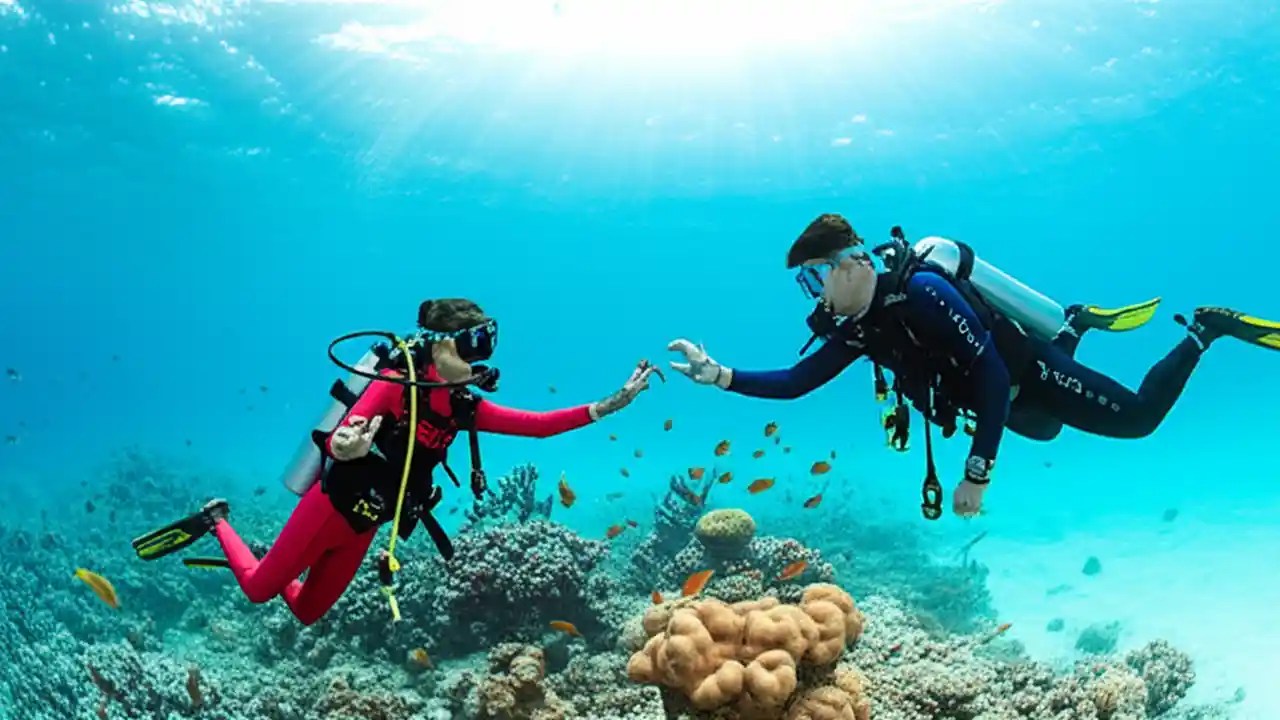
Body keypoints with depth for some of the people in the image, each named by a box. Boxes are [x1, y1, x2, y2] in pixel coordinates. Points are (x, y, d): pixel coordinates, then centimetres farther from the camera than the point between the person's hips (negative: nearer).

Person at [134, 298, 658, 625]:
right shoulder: (398, 383, -22)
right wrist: (347, 448, -56)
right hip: (331, 507, -6)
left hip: (364, 525, 6)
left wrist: (611, 404, -16)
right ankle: (216, 522, 34)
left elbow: (539, 425, -8)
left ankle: (237, 557, 45)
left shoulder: (465, 408, -2)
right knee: (258, 590, 8)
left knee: (306, 613, 19)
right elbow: (337, 441, -30)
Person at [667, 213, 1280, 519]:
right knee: (1043, 431, 36)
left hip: (1032, 373, -7)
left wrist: (977, 474, -41)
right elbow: (797, 381, -12)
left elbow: (994, 375, -39)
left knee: (1138, 417, 9)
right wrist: (720, 376, -25)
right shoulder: (857, 327, -14)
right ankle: (1078, 323, 44)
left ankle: (1204, 329, 27)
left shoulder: (922, 292, -38)